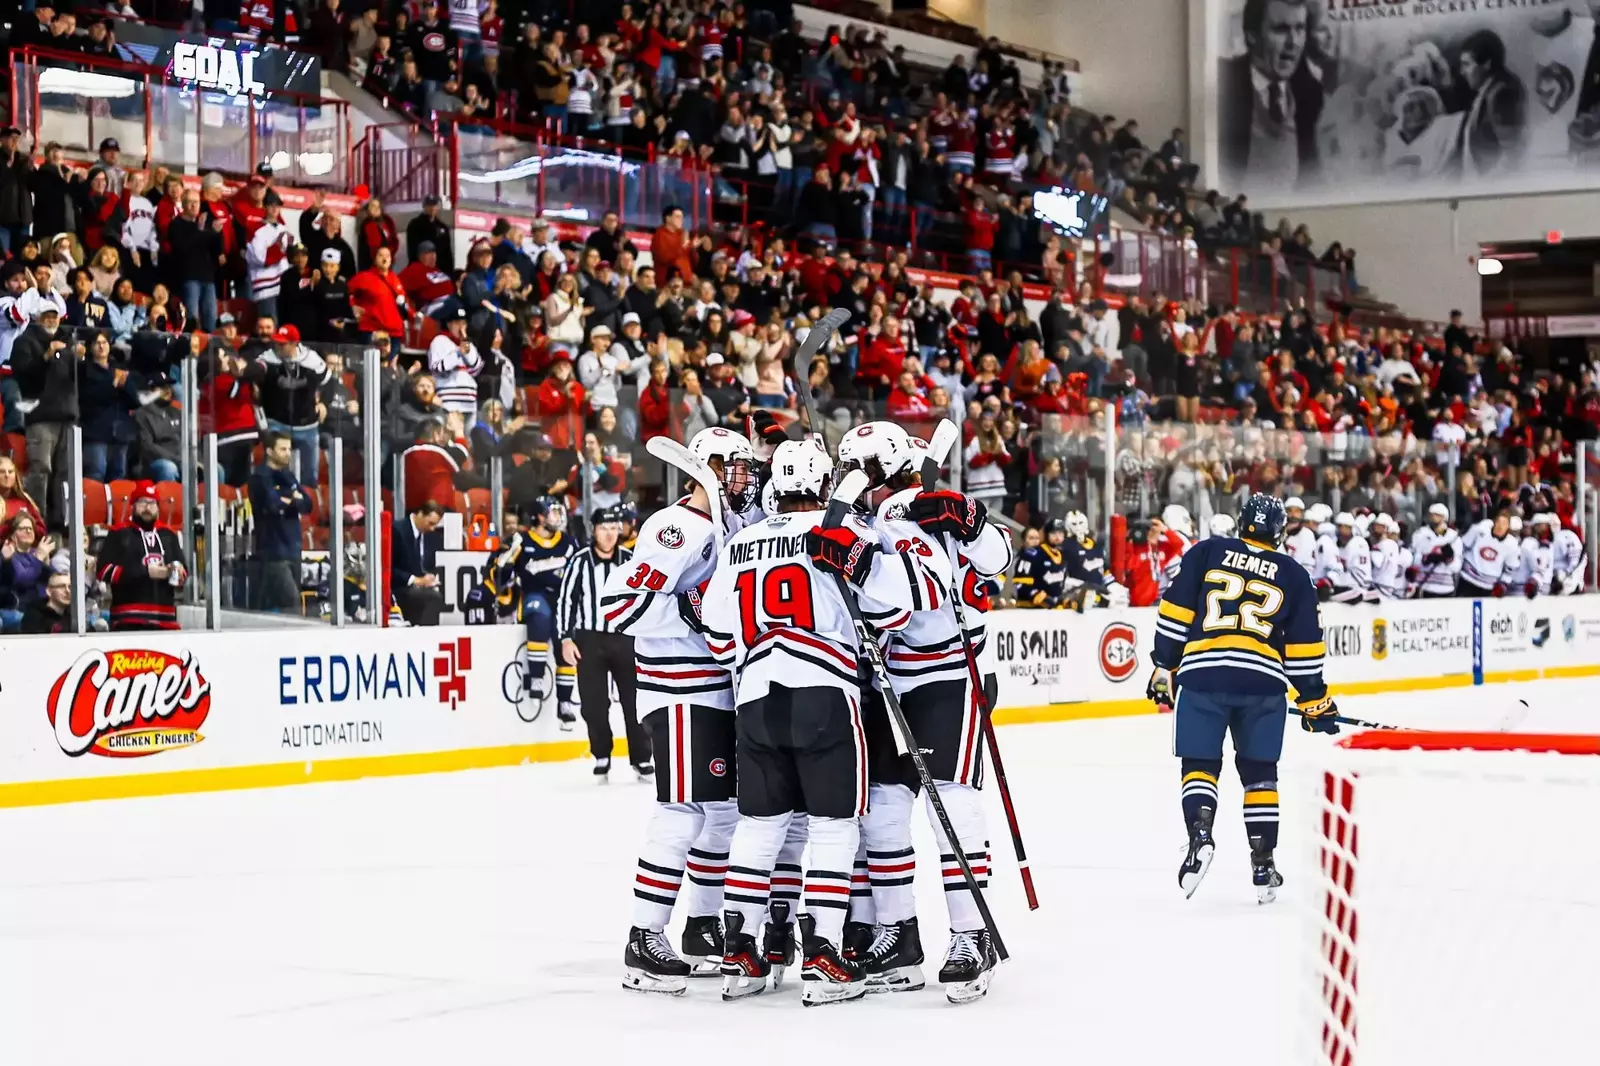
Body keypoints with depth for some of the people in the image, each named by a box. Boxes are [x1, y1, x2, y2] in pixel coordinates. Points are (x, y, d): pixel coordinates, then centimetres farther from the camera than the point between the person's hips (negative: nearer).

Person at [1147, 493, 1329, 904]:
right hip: (1264, 681, 1)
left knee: (1200, 763, 8)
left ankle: (1199, 832, -17)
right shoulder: (1293, 575, 14)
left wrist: (1164, 669, 12)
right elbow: (1304, 647, 13)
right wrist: (1315, 702, 20)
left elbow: (1174, 616, 5)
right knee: (1259, 772, 13)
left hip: (1202, 674, -1)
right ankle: (1262, 863, 12)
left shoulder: (1206, 553, 10)